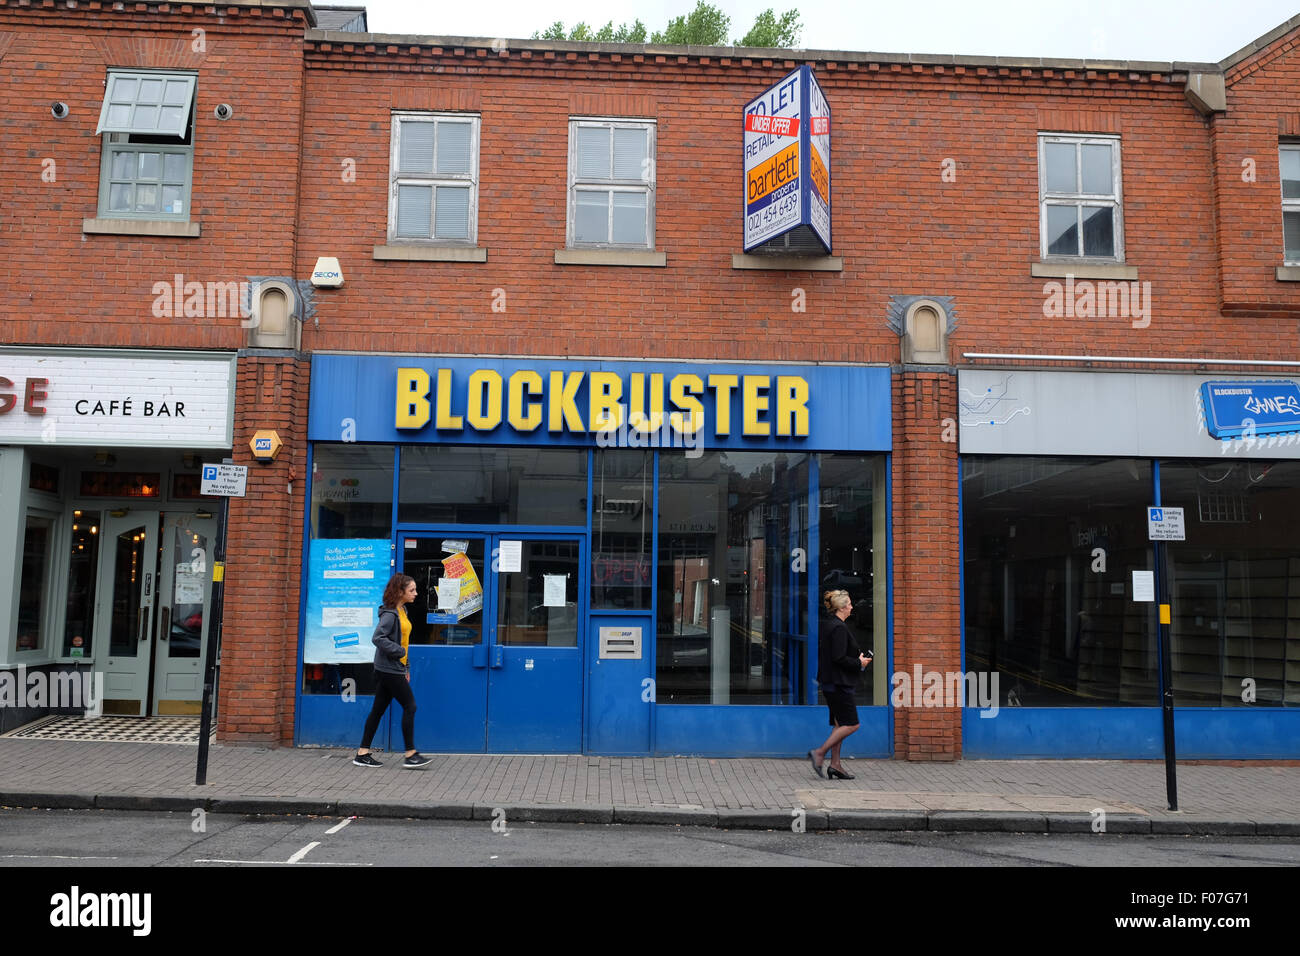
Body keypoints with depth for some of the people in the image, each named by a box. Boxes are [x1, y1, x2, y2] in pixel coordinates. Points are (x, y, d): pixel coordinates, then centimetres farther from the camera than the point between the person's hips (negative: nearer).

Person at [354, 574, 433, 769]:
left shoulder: (401, 611, 14)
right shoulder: (390, 614, -16)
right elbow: (378, 638, -24)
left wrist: (405, 668, 20)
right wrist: (399, 651, -19)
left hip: (394, 668, 9)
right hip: (389, 669, -9)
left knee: (379, 709, 11)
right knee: (409, 706, -6)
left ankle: (363, 753, 16)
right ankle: (411, 755, -1)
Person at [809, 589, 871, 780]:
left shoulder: (826, 625, 12)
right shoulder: (839, 628, -18)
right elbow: (839, 658, -23)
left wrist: (858, 658, 15)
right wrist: (859, 663, -8)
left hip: (830, 683, 10)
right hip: (838, 683, -10)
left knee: (839, 724, 13)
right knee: (851, 724, -4)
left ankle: (835, 765, 14)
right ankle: (819, 753, -5)